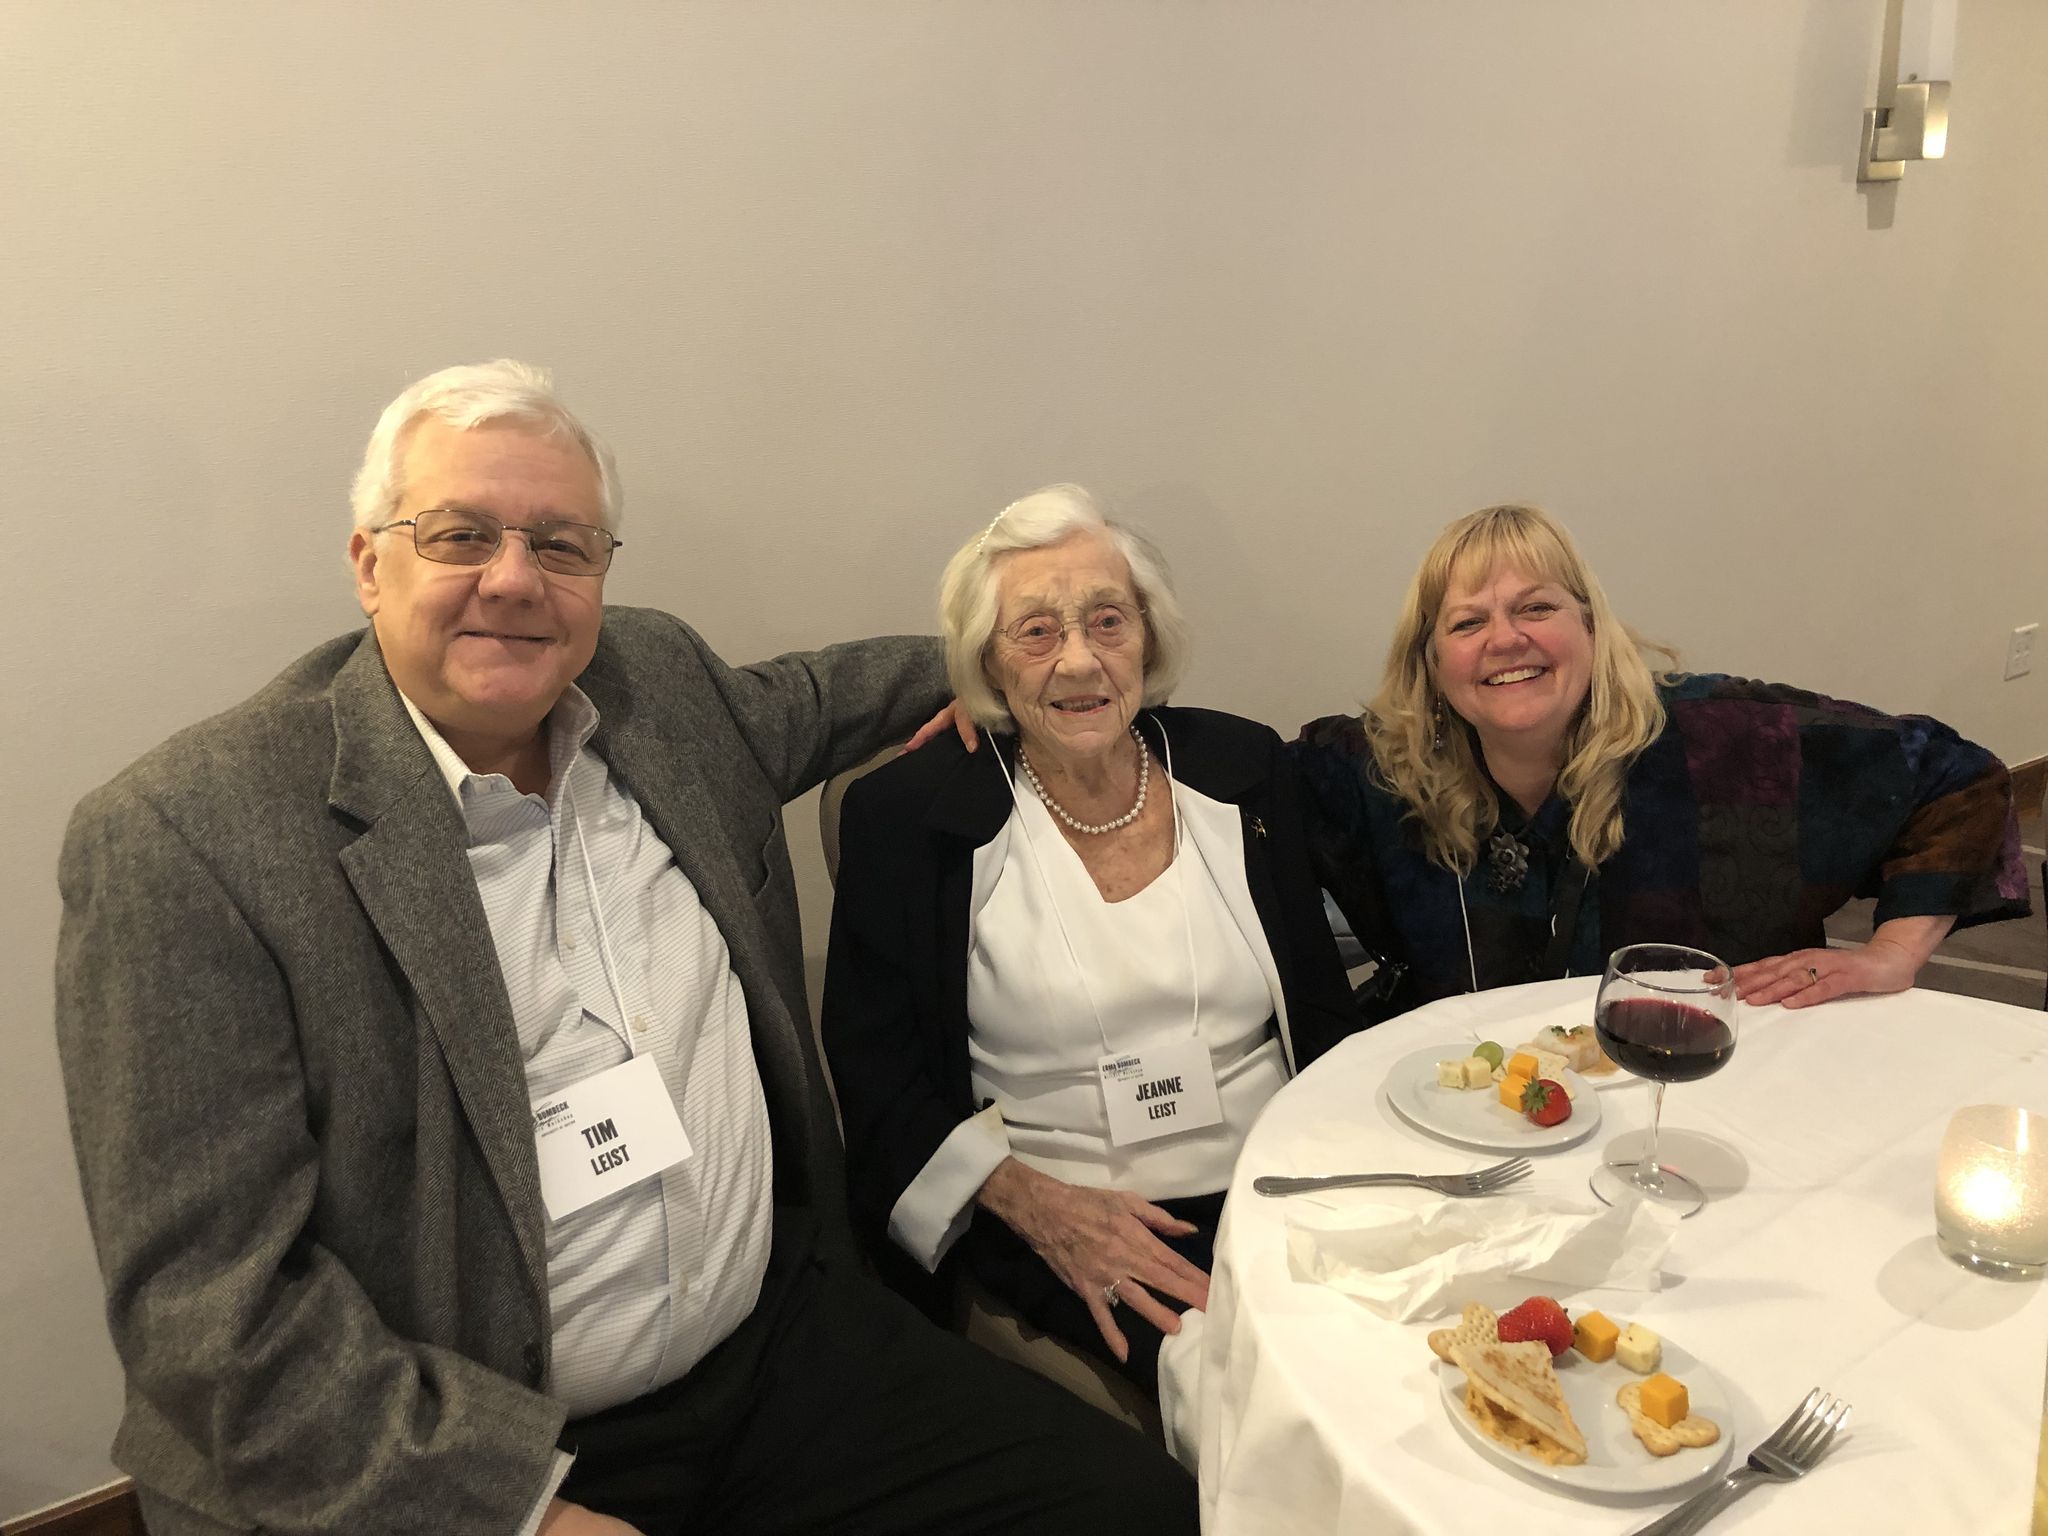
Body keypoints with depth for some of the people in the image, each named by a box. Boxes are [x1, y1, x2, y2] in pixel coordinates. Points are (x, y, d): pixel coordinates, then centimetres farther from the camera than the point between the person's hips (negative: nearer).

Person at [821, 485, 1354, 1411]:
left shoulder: (1243, 769, 8)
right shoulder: (907, 814, -3)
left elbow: (1321, 1009, 12)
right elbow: (874, 1077, -2)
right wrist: (1037, 1204, -16)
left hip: (1281, 1194, 5)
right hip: (1060, 1226, -4)